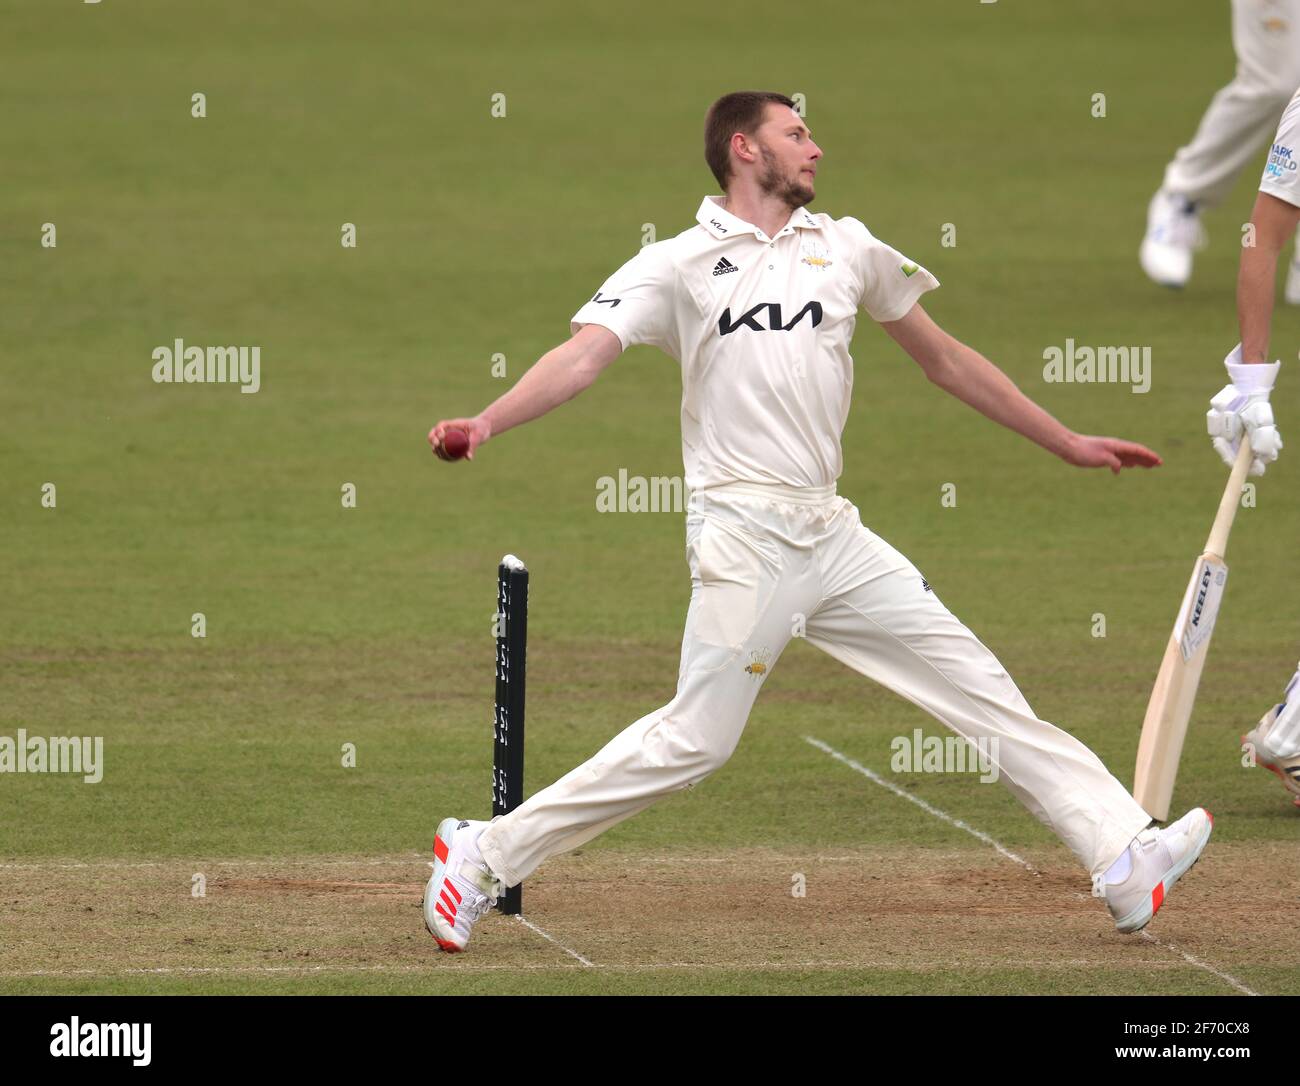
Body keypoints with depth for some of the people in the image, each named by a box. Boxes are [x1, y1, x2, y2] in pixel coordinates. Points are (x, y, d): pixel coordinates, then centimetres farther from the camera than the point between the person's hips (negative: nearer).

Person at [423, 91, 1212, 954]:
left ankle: (1126, 859, 4)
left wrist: (1069, 445, 28)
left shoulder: (847, 249, 16)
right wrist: (484, 425, -27)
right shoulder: (678, 265, 2)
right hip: (744, 538, -5)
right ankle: (486, 856, -2)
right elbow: (585, 355, -10)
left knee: (979, 688, 3)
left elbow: (946, 361, 26)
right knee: (696, 741, -11)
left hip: (834, 534, 5)